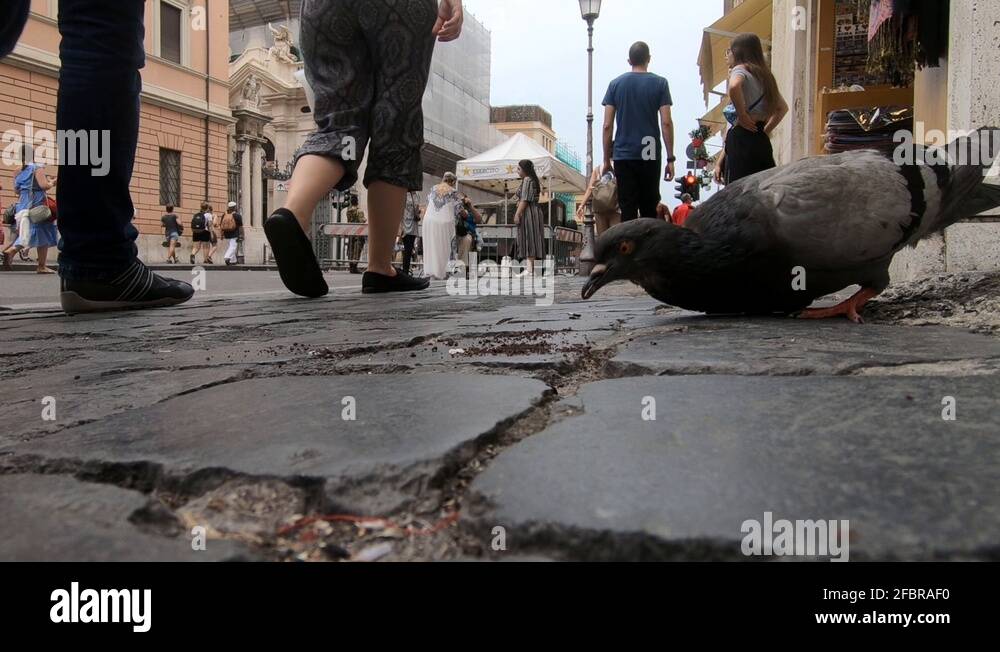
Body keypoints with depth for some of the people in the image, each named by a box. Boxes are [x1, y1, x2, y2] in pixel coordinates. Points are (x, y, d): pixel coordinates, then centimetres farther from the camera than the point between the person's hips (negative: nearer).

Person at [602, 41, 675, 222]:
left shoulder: (616, 84, 7)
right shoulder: (659, 83, 2)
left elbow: (607, 125, 3)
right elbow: (666, 122, -4)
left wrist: (607, 159, 9)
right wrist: (670, 158, 0)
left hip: (623, 155, 1)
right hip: (650, 155, -1)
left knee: (627, 210, 1)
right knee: (649, 209, 7)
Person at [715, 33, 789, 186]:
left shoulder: (740, 69, -3)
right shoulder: (763, 74, 21)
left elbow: (734, 86, -29)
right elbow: (782, 108, 29)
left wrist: (742, 115, -17)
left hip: (743, 140, -8)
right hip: (761, 142, 8)